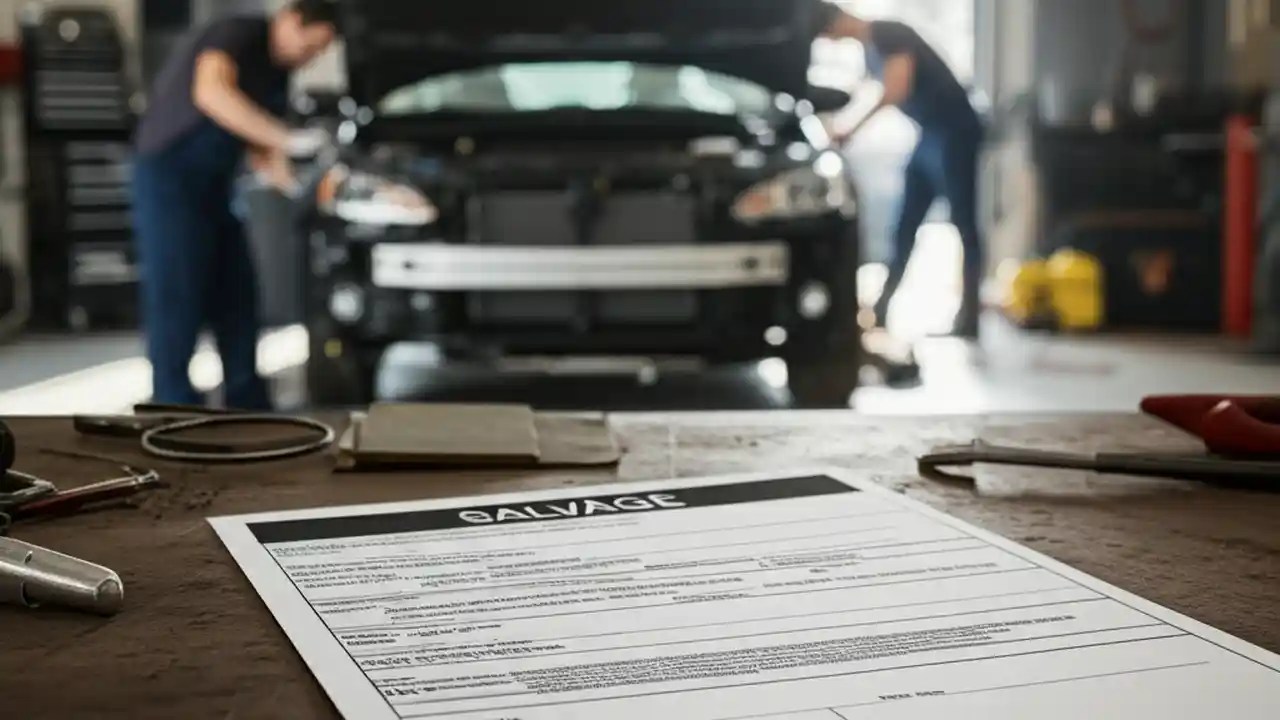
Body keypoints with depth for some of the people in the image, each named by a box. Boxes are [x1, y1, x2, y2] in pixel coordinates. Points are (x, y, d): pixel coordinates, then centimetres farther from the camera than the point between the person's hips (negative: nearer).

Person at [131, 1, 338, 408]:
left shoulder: (278, 73, 10)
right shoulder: (234, 35, -16)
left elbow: (261, 150, 12)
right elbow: (211, 93, -36)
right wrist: (287, 139, -40)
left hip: (214, 185, 9)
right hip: (169, 176, -8)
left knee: (236, 294, 5)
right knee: (176, 295, -9)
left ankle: (247, 402, 12)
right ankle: (175, 403, -3)